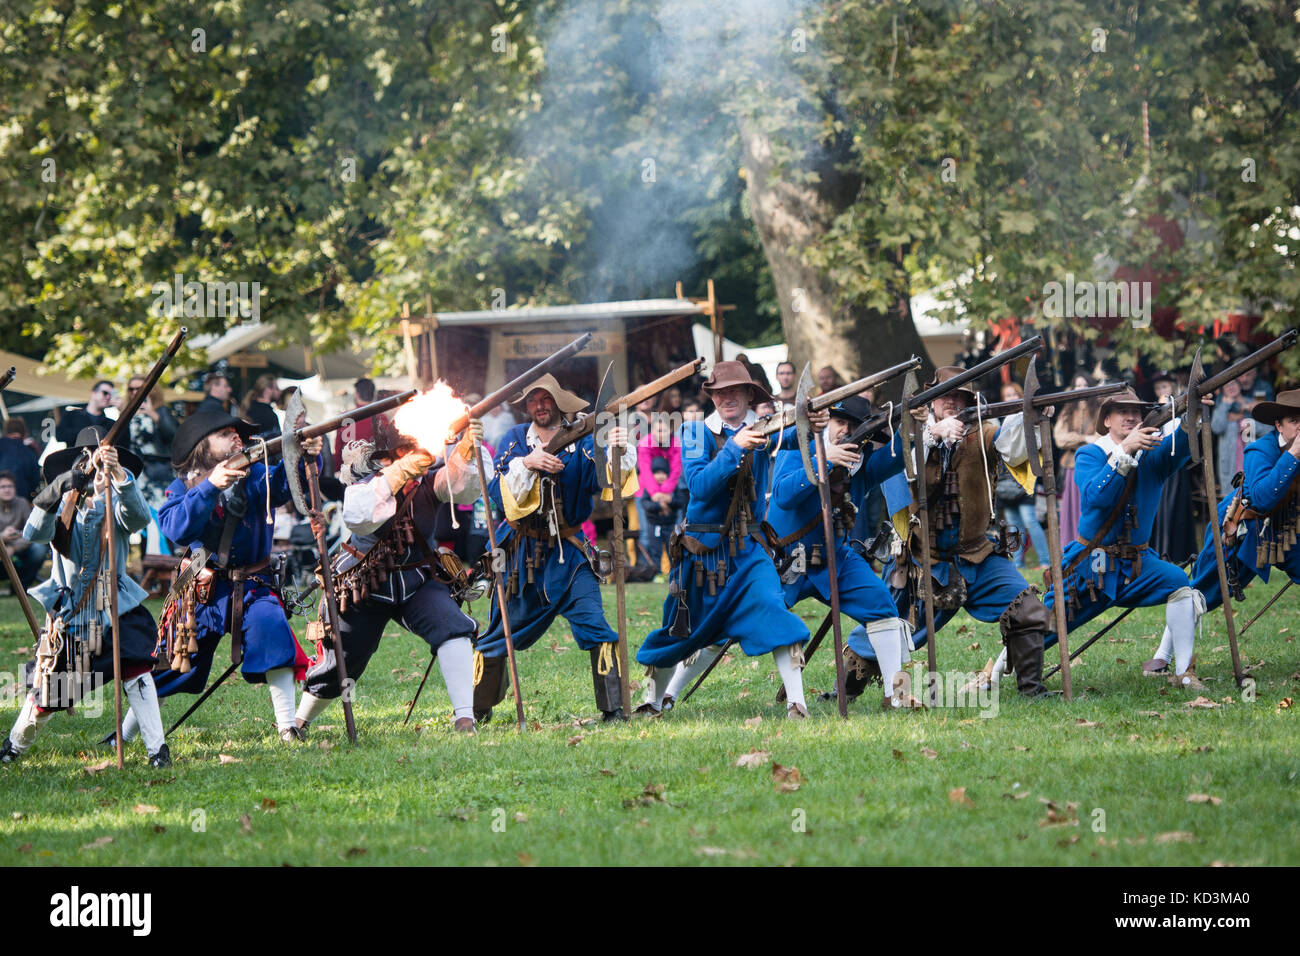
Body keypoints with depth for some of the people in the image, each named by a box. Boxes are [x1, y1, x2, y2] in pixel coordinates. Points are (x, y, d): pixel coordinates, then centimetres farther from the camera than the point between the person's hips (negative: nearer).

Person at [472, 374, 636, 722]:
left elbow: (602, 480, -21)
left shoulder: (581, 442, -4)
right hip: (522, 555, 1)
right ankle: (477, 709, 27)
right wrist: (526, 465, -27)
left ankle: (614, 708, -14)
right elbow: (498, 492, -11)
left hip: (568, 553, -1)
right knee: (501, 634, 11)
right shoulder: (515, 440, -2)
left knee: (593, 625, -16)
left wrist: (618, 452, -40)